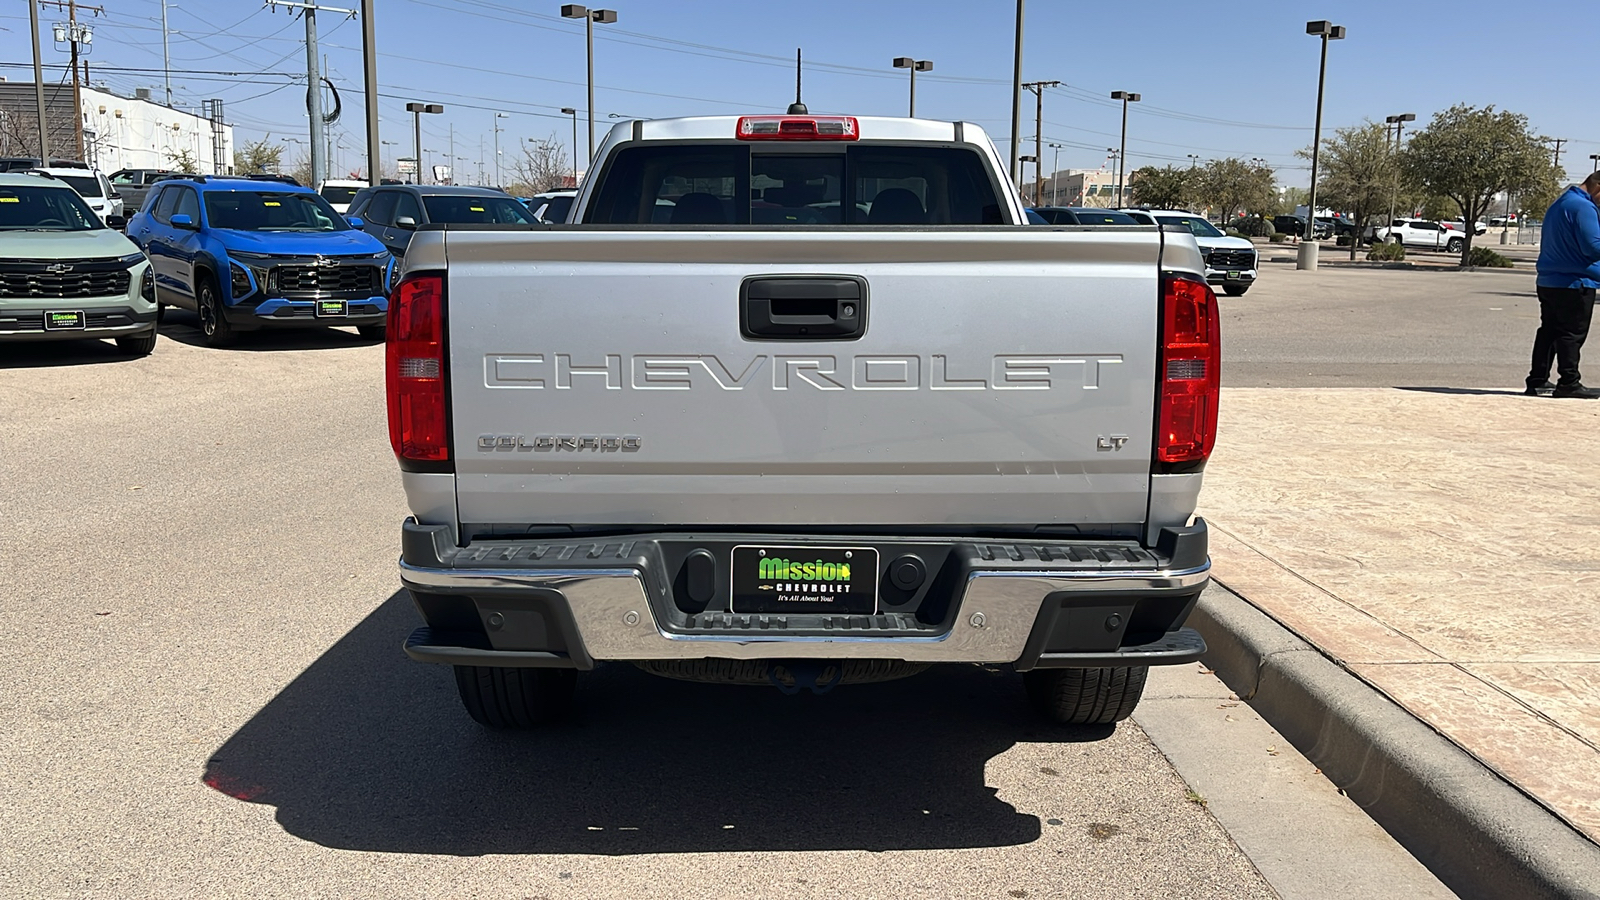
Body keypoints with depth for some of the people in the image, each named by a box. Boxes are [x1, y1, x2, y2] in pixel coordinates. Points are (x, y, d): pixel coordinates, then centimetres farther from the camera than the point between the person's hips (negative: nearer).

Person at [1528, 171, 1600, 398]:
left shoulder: (1558, 205, 16)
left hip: (1548, 283, 9)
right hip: (1575, 283, -9)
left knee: (1548, 331, 12)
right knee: (1572, 334, -4)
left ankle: (1538, 381, 14)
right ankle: (1569, 383, -1)